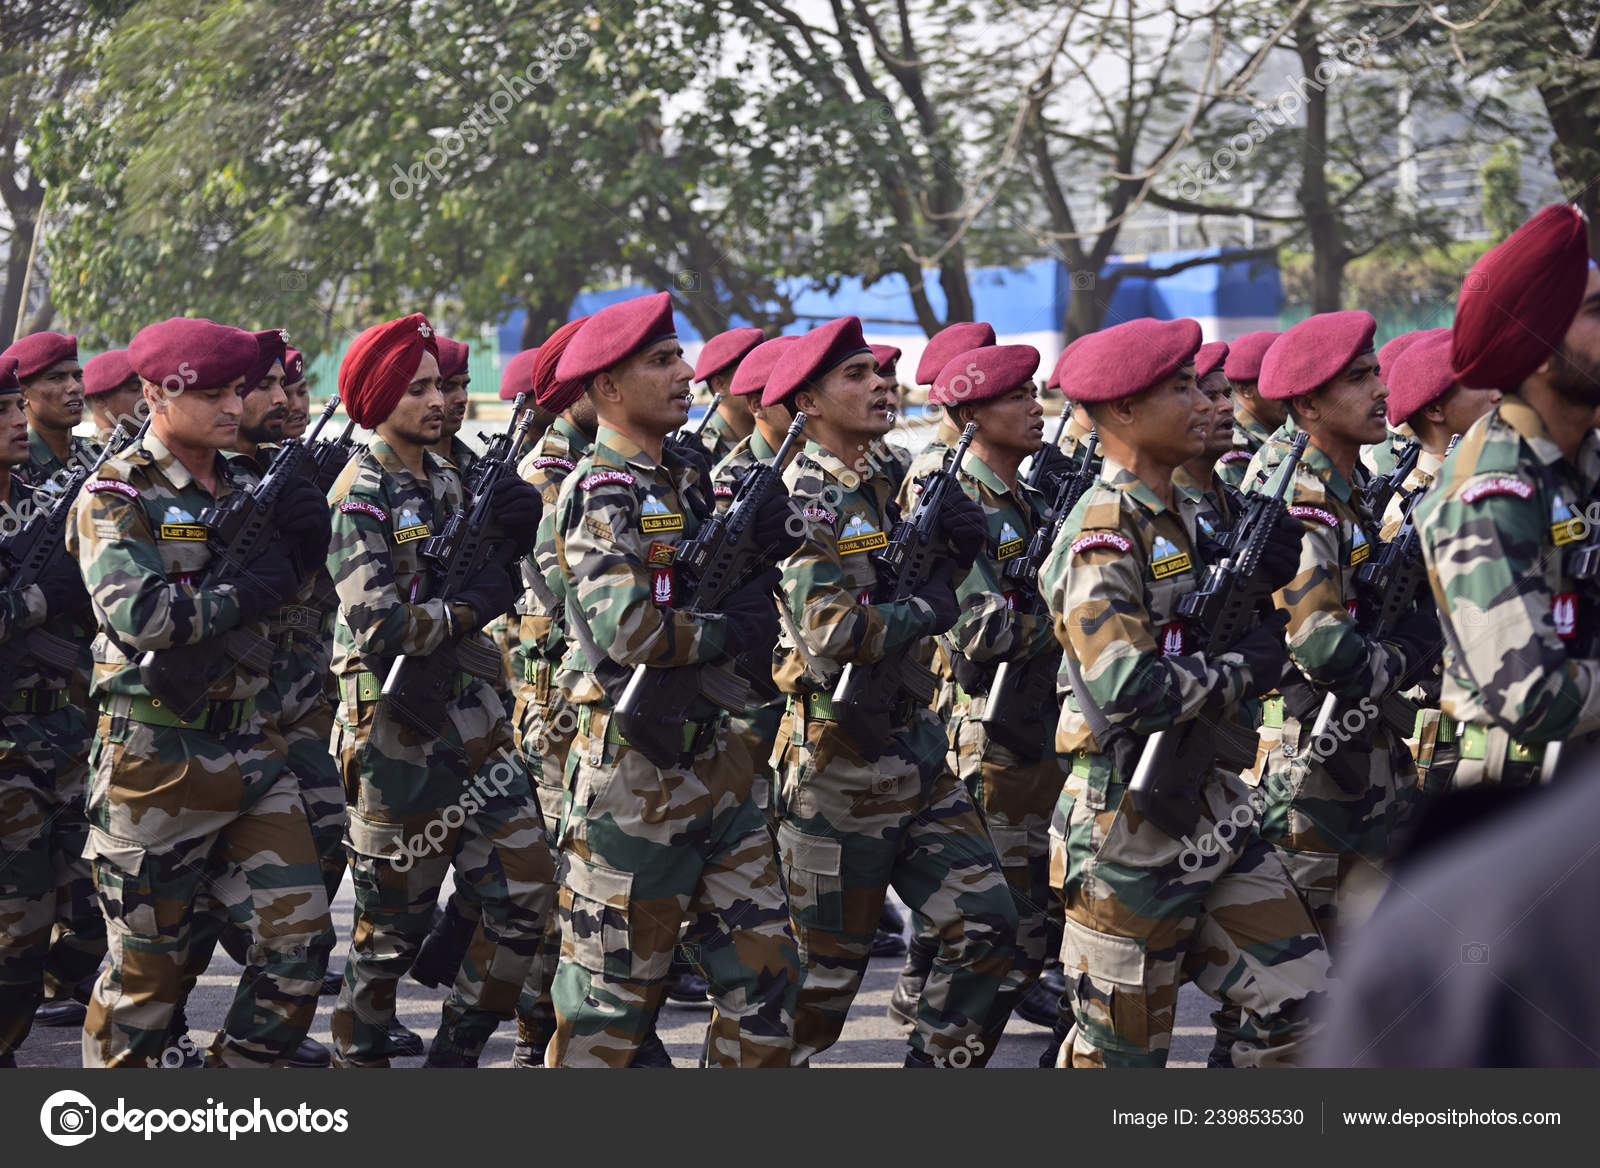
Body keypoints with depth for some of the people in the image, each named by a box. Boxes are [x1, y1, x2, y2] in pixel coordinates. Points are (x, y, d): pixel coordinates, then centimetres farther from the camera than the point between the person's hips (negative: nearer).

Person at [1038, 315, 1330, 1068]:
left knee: (1300, 999, 5)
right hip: (1126, 828, -8)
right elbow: (1128, 689, -27)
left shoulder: (1182, 515, 11)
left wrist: (1266, 573, 0)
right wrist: (1248, 666, -15)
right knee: (1120, 1047, 2)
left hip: (1208, 805, 9)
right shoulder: (1103, 536, -18)